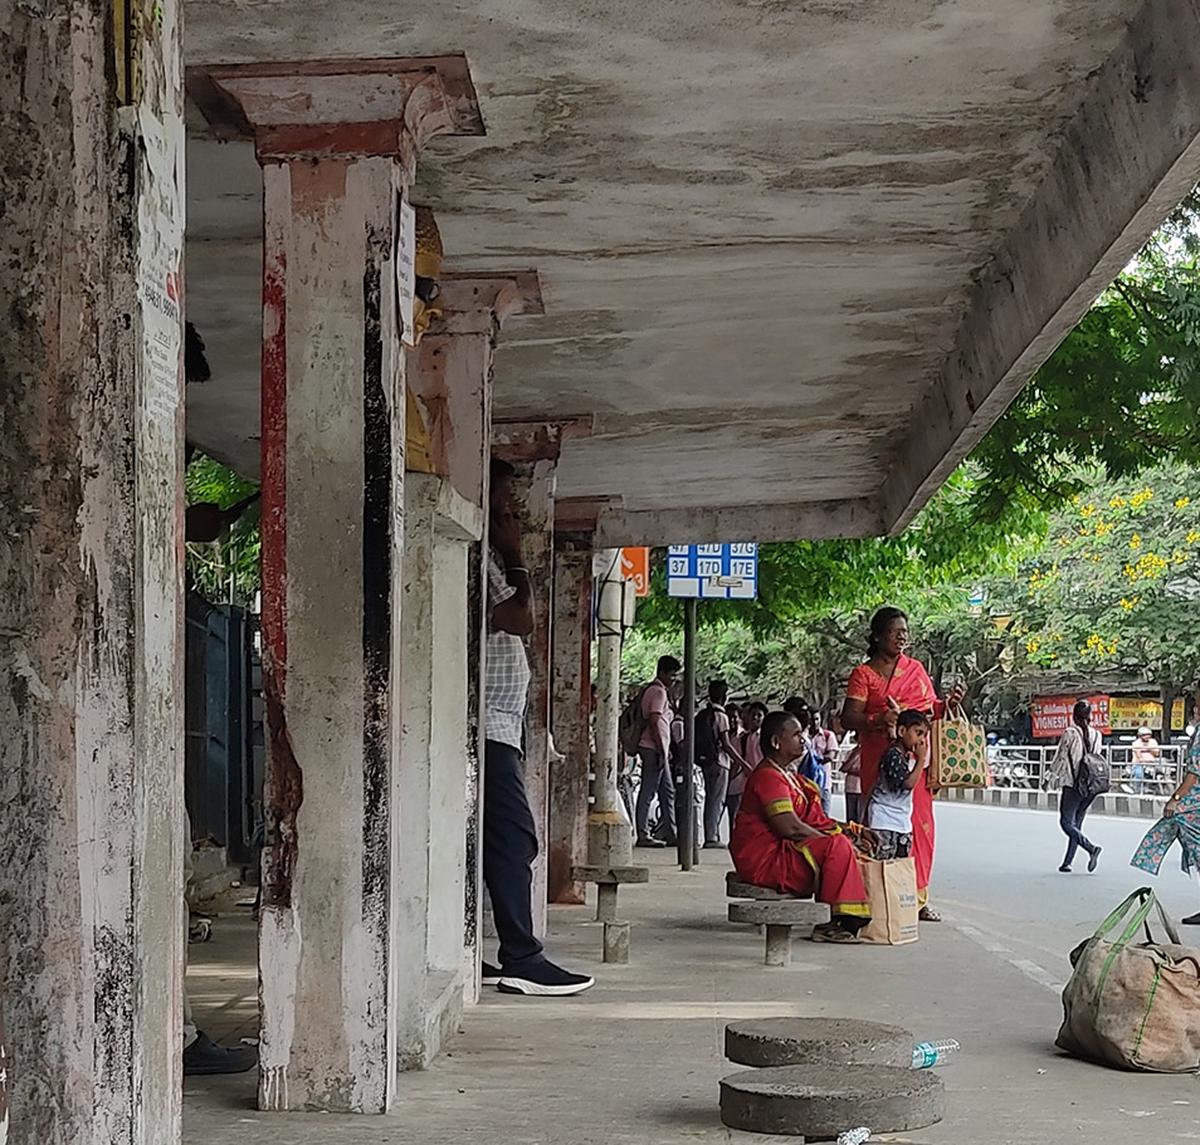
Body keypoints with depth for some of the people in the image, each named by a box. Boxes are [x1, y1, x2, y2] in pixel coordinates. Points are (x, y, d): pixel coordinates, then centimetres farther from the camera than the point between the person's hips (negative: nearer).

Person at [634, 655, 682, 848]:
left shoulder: (651, 689, 19)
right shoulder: (659, 692, -12)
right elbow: (654, 722, -20)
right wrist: (662, 750, -20)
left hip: (658, 749, 11)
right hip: (654, 748, -11)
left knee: (667, 792, 13)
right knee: (648, 792, -8)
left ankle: (671, 833, 16)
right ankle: (643, 835, -6)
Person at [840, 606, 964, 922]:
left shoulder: (915, 668, 16)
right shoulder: (864, 673, 1)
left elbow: (931, 710, 22)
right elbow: (848, 719, -7)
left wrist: (949, 704, 1)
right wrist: (878, 721, -25)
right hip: (879, 759, -4)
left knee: (919, 822, 1)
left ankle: (918, 896, 9)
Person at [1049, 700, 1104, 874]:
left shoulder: (1070, 733, -10)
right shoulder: (1096, 735, 5)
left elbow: (1061, 757, -6)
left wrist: (1052, 776, 7)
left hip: (1072, 784, -6)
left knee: (1066, 823, -2)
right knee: (1076, 824, 13)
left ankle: (1091, 848, -21)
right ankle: (1067, 862, 12)